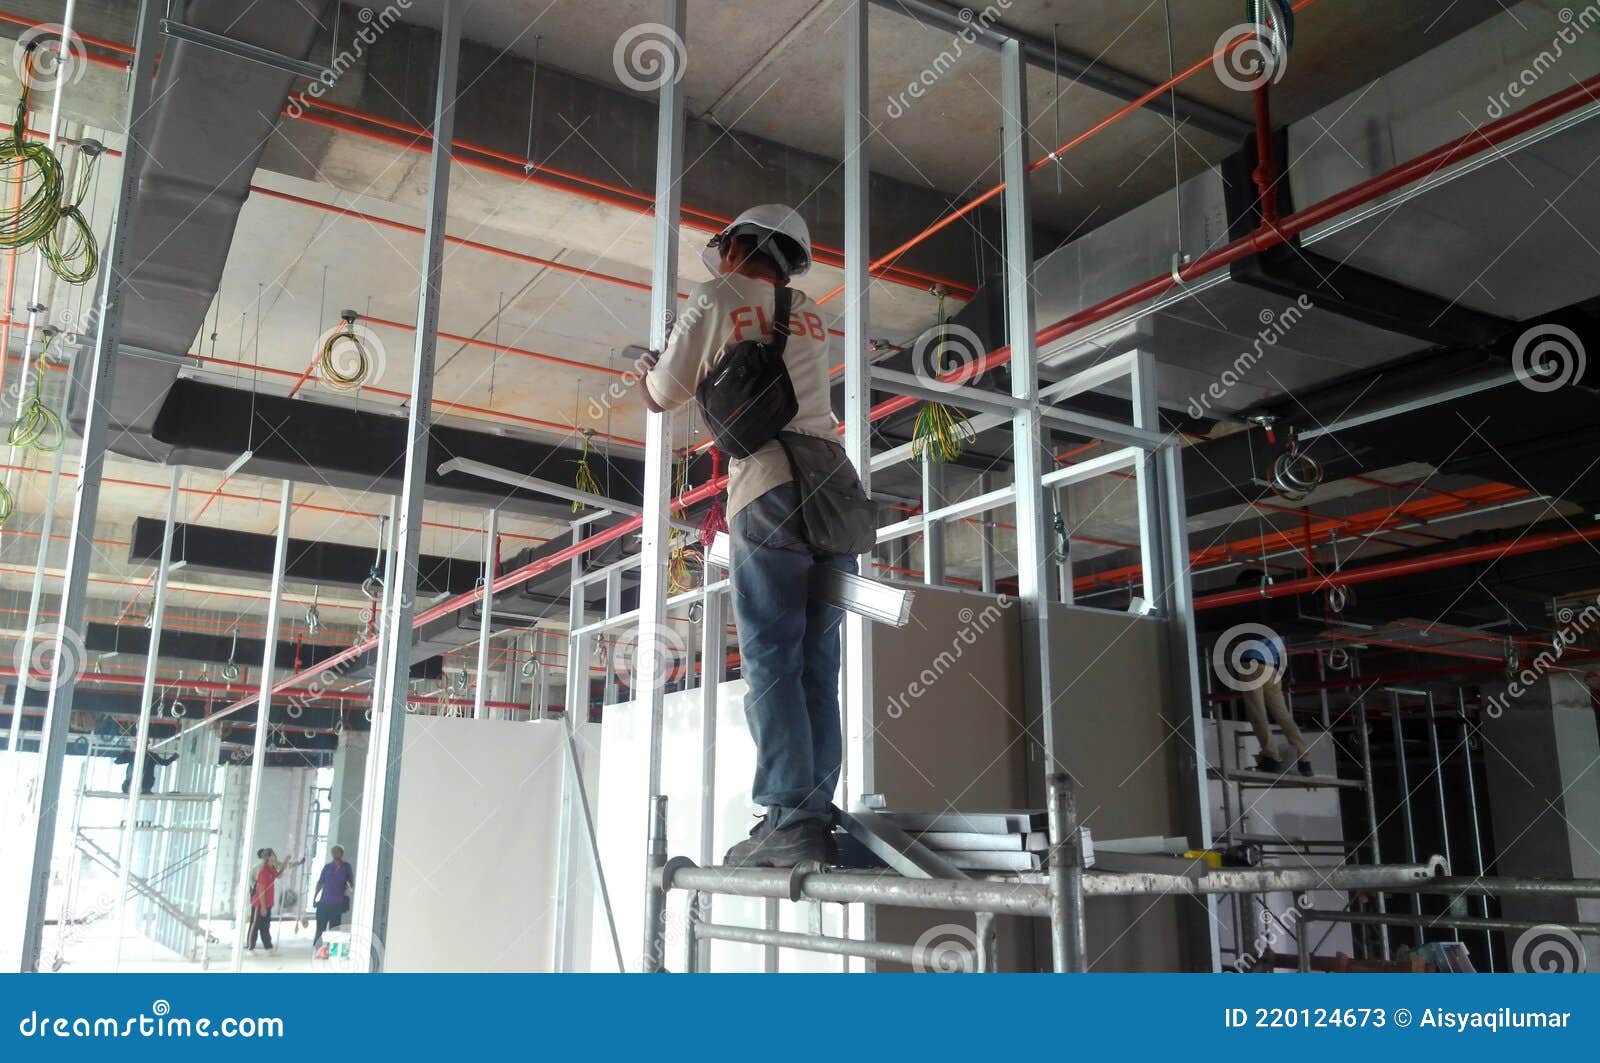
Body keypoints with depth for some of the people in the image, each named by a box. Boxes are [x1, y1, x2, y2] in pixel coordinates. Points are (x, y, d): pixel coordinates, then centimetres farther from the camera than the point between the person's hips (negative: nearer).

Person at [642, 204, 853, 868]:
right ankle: (818, 813, 1)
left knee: (772, 662, -7)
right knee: (818, 667, 4)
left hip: (770, 494, -5)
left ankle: (788, 821, -13)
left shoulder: (714, 301, 7)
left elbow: (663, 398, 14)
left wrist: (648, 371, 35)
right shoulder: (810, 315, 23)